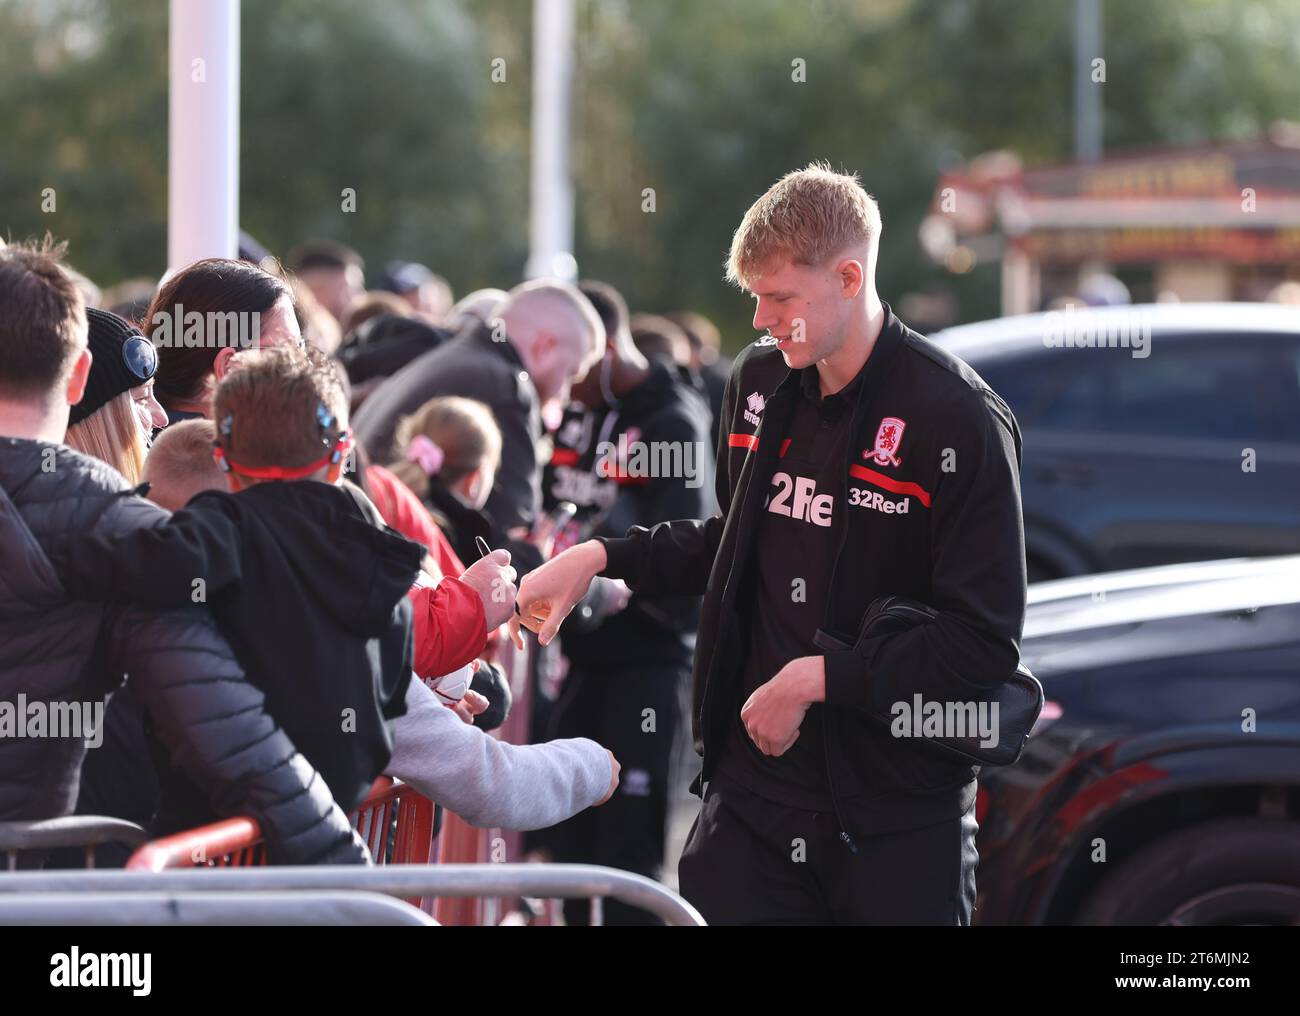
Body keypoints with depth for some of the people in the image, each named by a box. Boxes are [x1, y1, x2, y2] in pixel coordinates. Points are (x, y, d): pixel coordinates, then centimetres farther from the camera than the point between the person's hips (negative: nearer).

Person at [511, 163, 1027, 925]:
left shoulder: (959, 419, -15)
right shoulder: (761, 382, 7)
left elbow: (986, 643, -17)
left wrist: (817, 678, -17)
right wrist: (601, 558, 11)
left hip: (898, 812, -5)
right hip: (754, 789, 6)